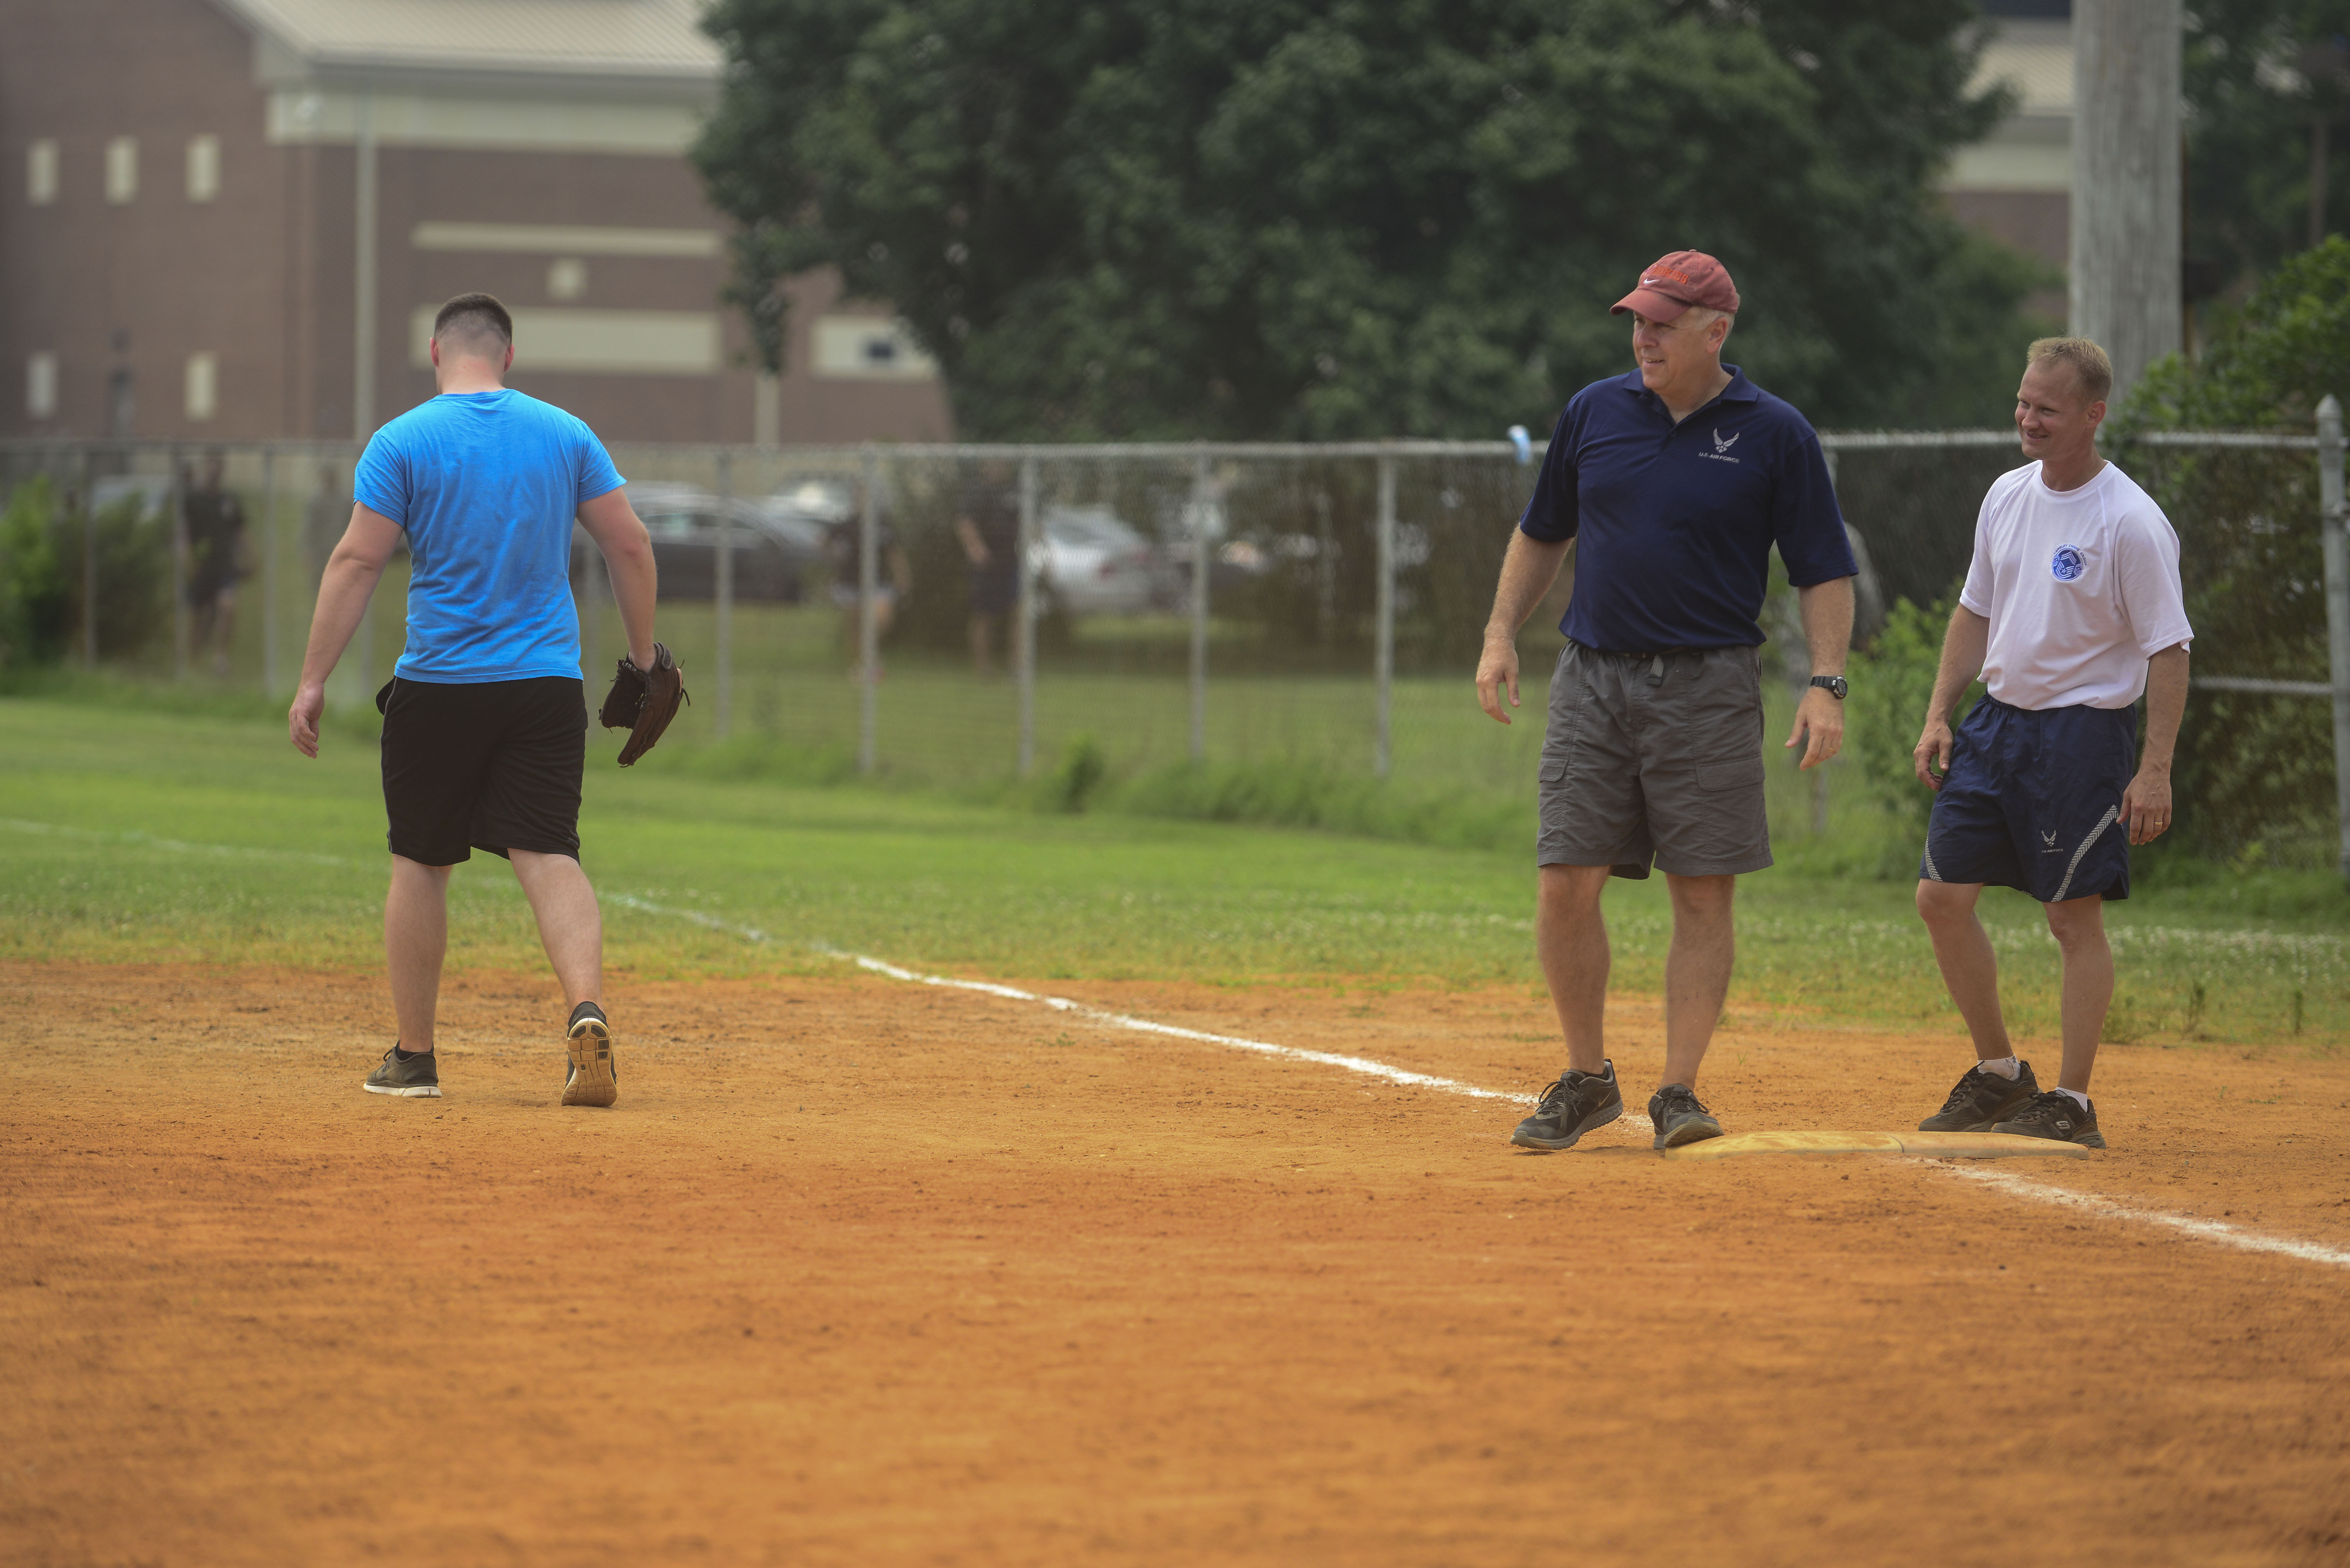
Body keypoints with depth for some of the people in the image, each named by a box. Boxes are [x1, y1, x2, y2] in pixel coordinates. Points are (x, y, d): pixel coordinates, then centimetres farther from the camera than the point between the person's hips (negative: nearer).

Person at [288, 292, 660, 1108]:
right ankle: (587, 1011, -29)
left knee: (419, 863, 12)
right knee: (549, 855, -4)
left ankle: (413, 1056, 18)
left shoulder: (402, 442, -3)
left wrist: (314, 681, -8)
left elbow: (357, 560, -9)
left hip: (438, 687, -2)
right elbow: (631, 546, 5)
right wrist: (643, 657, 16)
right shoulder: (566, 435, 5)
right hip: (547, 685, 2)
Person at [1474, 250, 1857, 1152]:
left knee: (1703, 895, -3)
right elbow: (1543, 533, 19)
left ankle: (1678, 1093, 3)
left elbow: (1824, 571, 0)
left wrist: (1826, 684, -12)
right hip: (1593, 677, 3)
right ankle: (1586, 1083, 12)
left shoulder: (1774, 435, -1)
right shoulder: (1595, 412, 8)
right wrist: (1502, 633, 8)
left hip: (1709, 688, -3)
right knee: (1567, 884, -2)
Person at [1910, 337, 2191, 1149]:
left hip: (2084, 731, -7)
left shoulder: (2131, 522, -14)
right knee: (1942, 895, 4)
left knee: (2075, 916, -3)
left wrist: (2155, 769, -18)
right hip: (1997, 718, 7)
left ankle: (2071, 1103, 5)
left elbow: (2168, 649, -14)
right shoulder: (2007, 497, 8)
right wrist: (1938, 714, 10)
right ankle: (1999, 1074, 18)